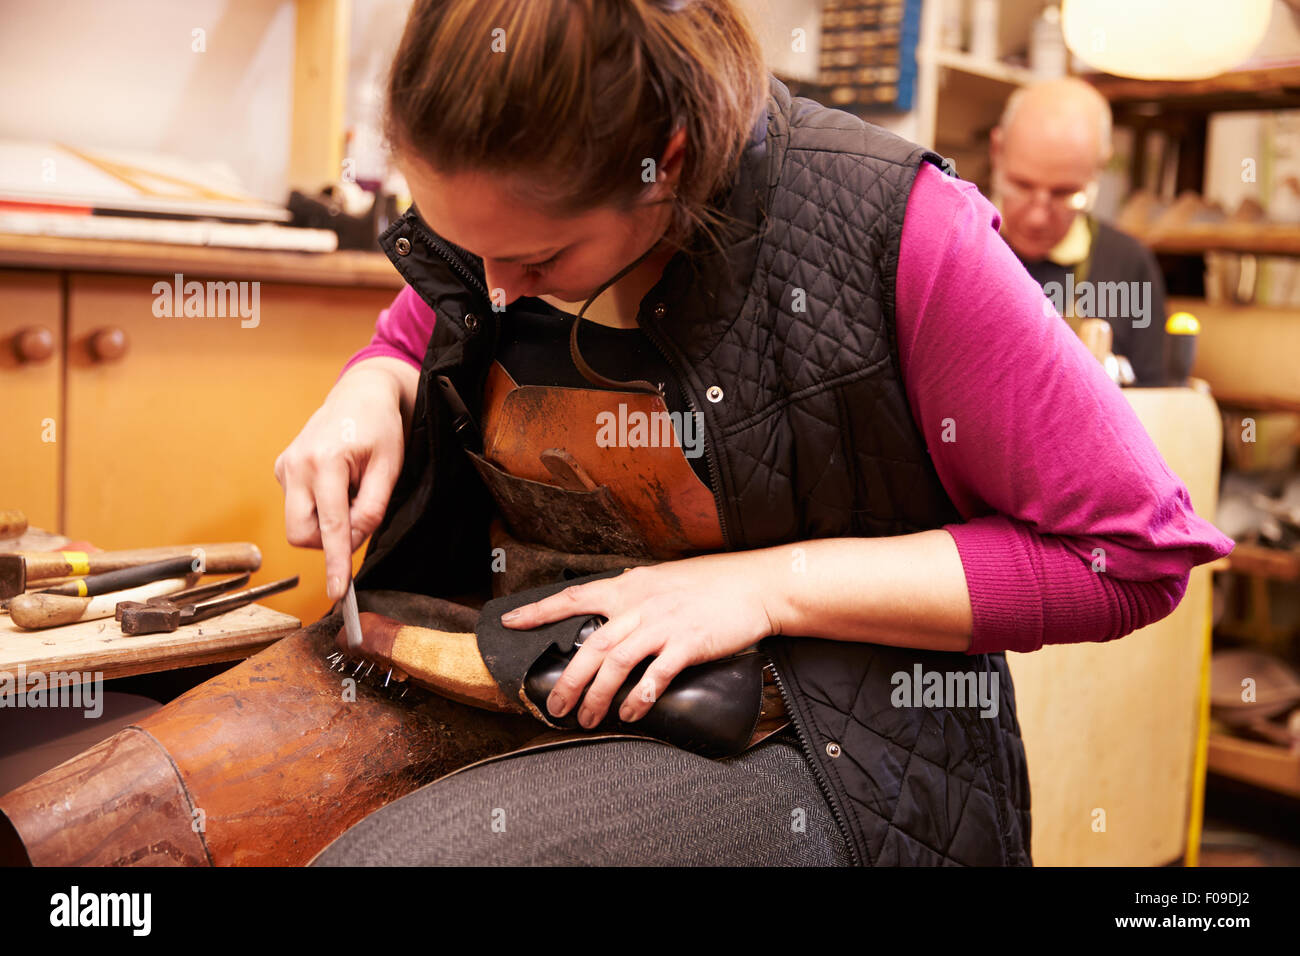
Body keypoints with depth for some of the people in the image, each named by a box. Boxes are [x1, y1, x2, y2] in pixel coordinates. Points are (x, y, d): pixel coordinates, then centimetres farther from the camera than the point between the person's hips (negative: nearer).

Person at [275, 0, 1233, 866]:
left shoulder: (888, 229, -20)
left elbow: (1135, 552, -15)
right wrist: (370, 395, -6)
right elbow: (409, 342, 21)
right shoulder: (486, 210, -2)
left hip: (808, 740, -5)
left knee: (377, 855, -28)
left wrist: (773, 584, -20)